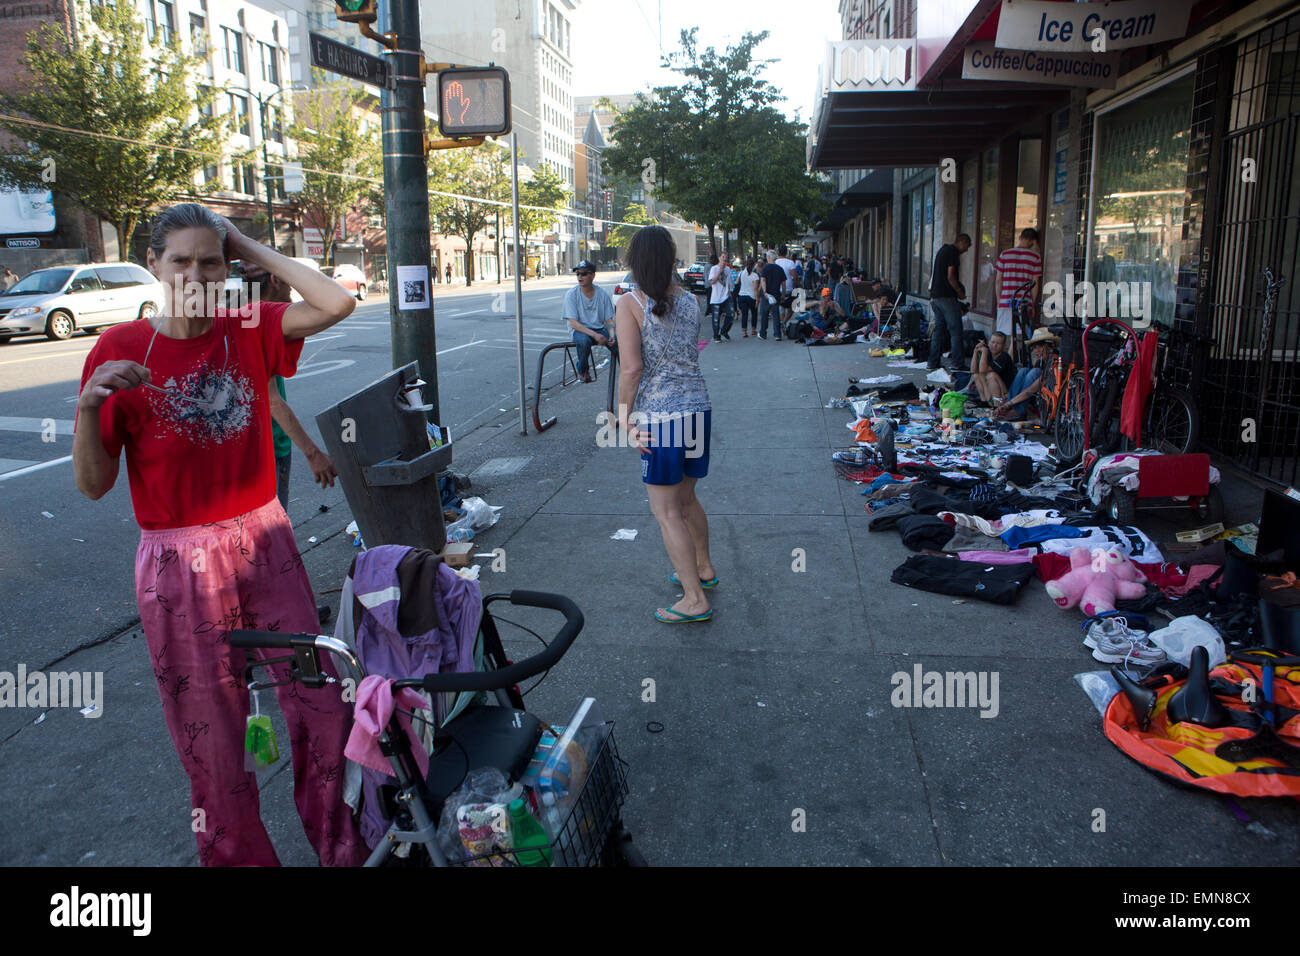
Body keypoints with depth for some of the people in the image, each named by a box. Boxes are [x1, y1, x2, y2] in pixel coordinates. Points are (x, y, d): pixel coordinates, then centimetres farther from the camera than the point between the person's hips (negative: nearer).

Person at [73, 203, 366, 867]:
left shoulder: (248, 331, 0)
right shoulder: (120, 349, -6)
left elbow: (337, 303, -17)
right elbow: (93, 484, -7)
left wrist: (251, 249, -9)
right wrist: (87, 405, -24)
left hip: (266, 545, 3)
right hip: (179, 567, -2)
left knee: (323, 709, 9)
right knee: (213, 741, 9)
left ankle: (343, 850, 31)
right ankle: (240, 857, 33)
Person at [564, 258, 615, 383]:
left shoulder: (603, 294, 1)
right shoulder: (571, 294, -6)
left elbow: (609, 320, 4)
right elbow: (573, 323, -13)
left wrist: (611, 335, -19)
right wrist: (594, 335, -26)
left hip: (599, 328, 2)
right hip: (579, 330, -2)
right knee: (584, 340, -37)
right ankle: (582, 371, -8)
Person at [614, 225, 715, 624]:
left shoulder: (630, 304, -10)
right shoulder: (689, 300, 5)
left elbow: (632, 367, -18)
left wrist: (624, 416, -8)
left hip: (660, 414, -6)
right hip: (697, 407, 6)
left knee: (666, 511, 2)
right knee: (686, 498, 24)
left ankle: (695, 599, 5)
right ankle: (703, 568, 41)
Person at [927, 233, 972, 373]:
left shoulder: (942, 250, 19)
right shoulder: (953, 252, -10)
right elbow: (950, 276, -16)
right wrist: (961, 292, -5)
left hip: (935, 296, 9)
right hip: (947, 297, -9)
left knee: (939, 329, 12)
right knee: (956, 330, -5)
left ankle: (933, 362, 13)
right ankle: (957, 364, -5)